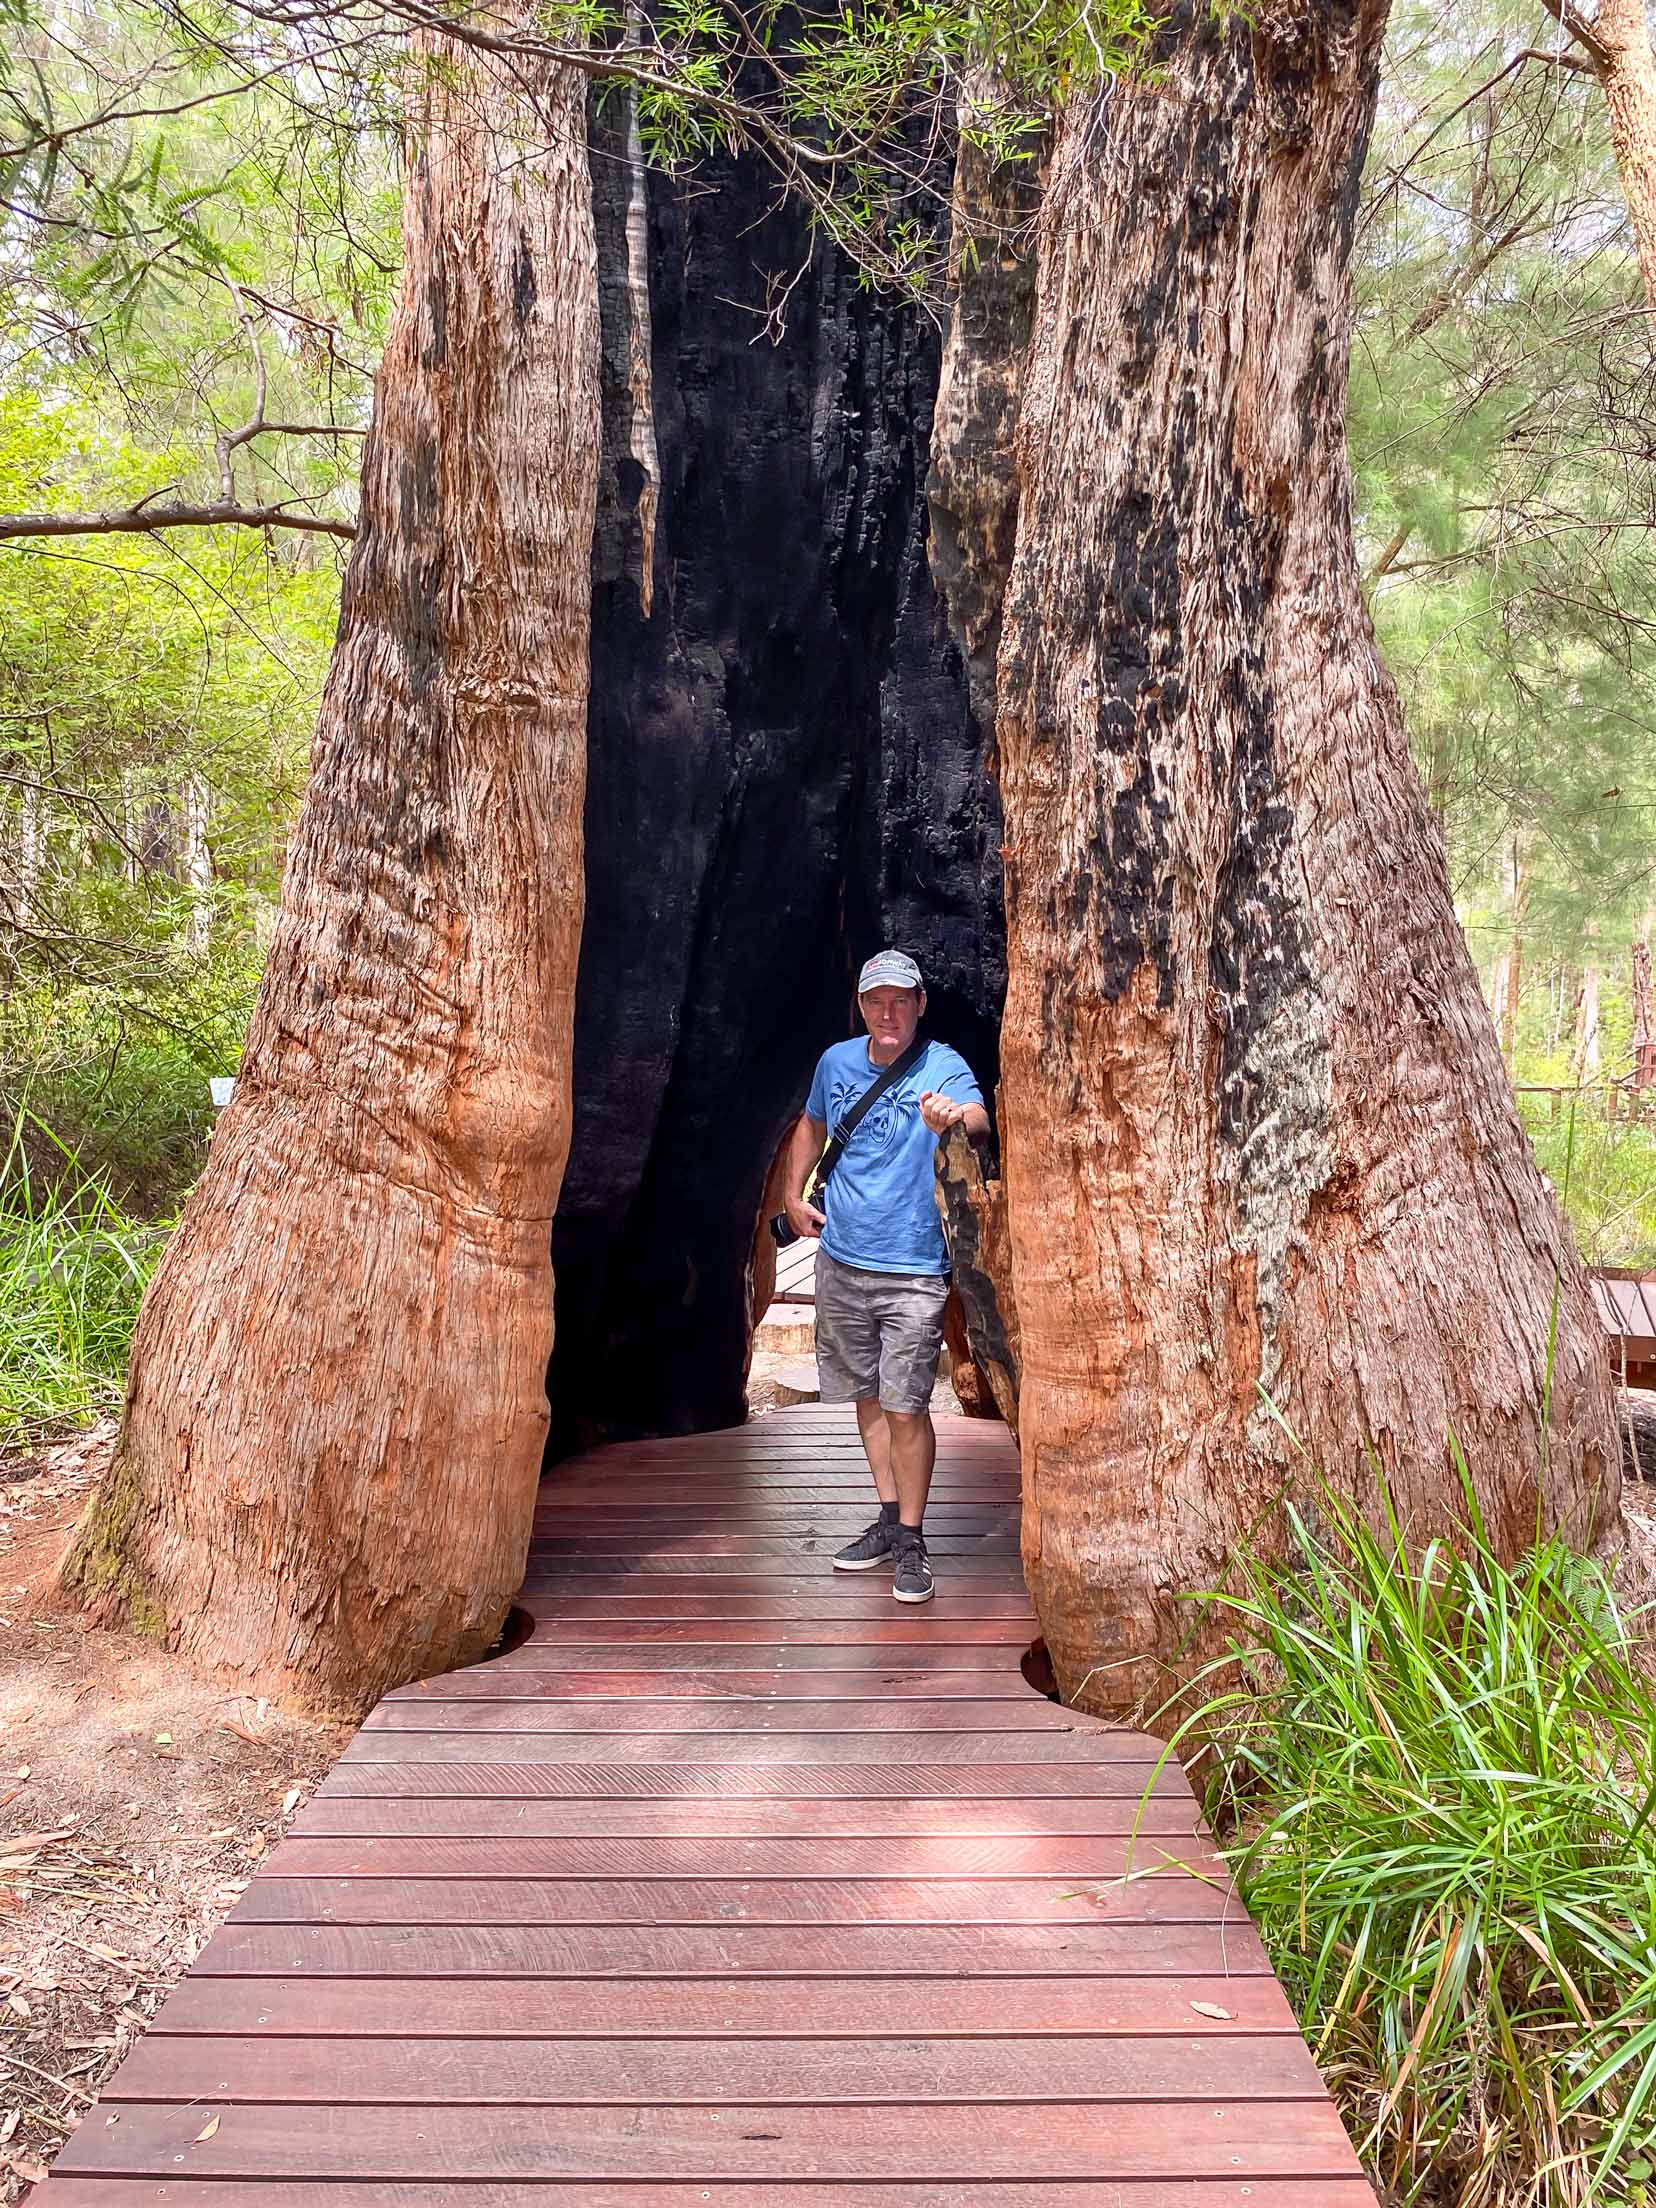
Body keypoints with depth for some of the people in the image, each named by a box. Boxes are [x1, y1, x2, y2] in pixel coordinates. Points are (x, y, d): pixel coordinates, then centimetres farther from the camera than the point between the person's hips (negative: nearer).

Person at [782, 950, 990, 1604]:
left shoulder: (943, 1067, -11)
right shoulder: (836, 1061, 4)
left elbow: (979, 1120, -33)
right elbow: (811, 1126, 23)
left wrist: (955, 1116, -56)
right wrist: (793, 1195, 12)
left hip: (914, 1269, -5)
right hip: (841, 1261, 5)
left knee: (905, 1406, -8)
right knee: (866, 1396, 14)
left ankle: (910, 1540, 6)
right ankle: (889, 1521, 28)